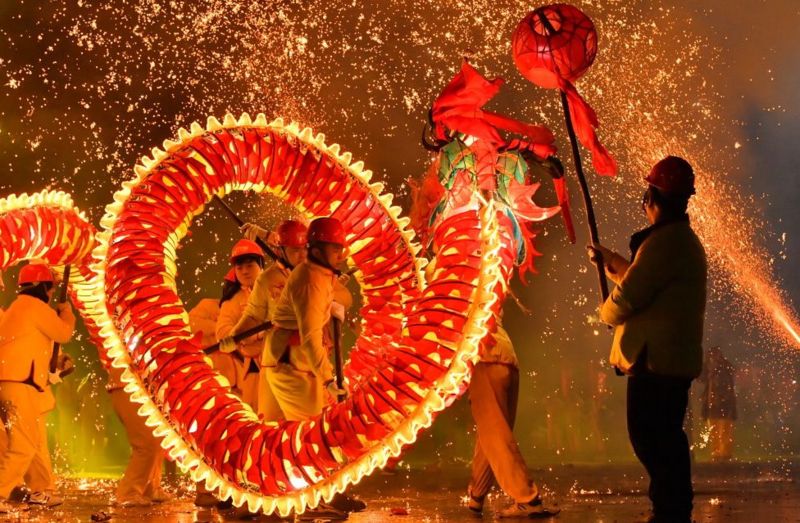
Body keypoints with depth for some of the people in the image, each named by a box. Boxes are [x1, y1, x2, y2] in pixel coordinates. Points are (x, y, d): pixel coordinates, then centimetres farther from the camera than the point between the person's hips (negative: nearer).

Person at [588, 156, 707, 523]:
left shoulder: (665, 241, -17)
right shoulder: (684, 240, 17)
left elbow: (628, 296, -20)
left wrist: (606, 312, 1)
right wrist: (607, 259, 41)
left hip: (655, 358, -10)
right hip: (675, 357, 10)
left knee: (649, 436, -7)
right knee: (664, 435, 16)